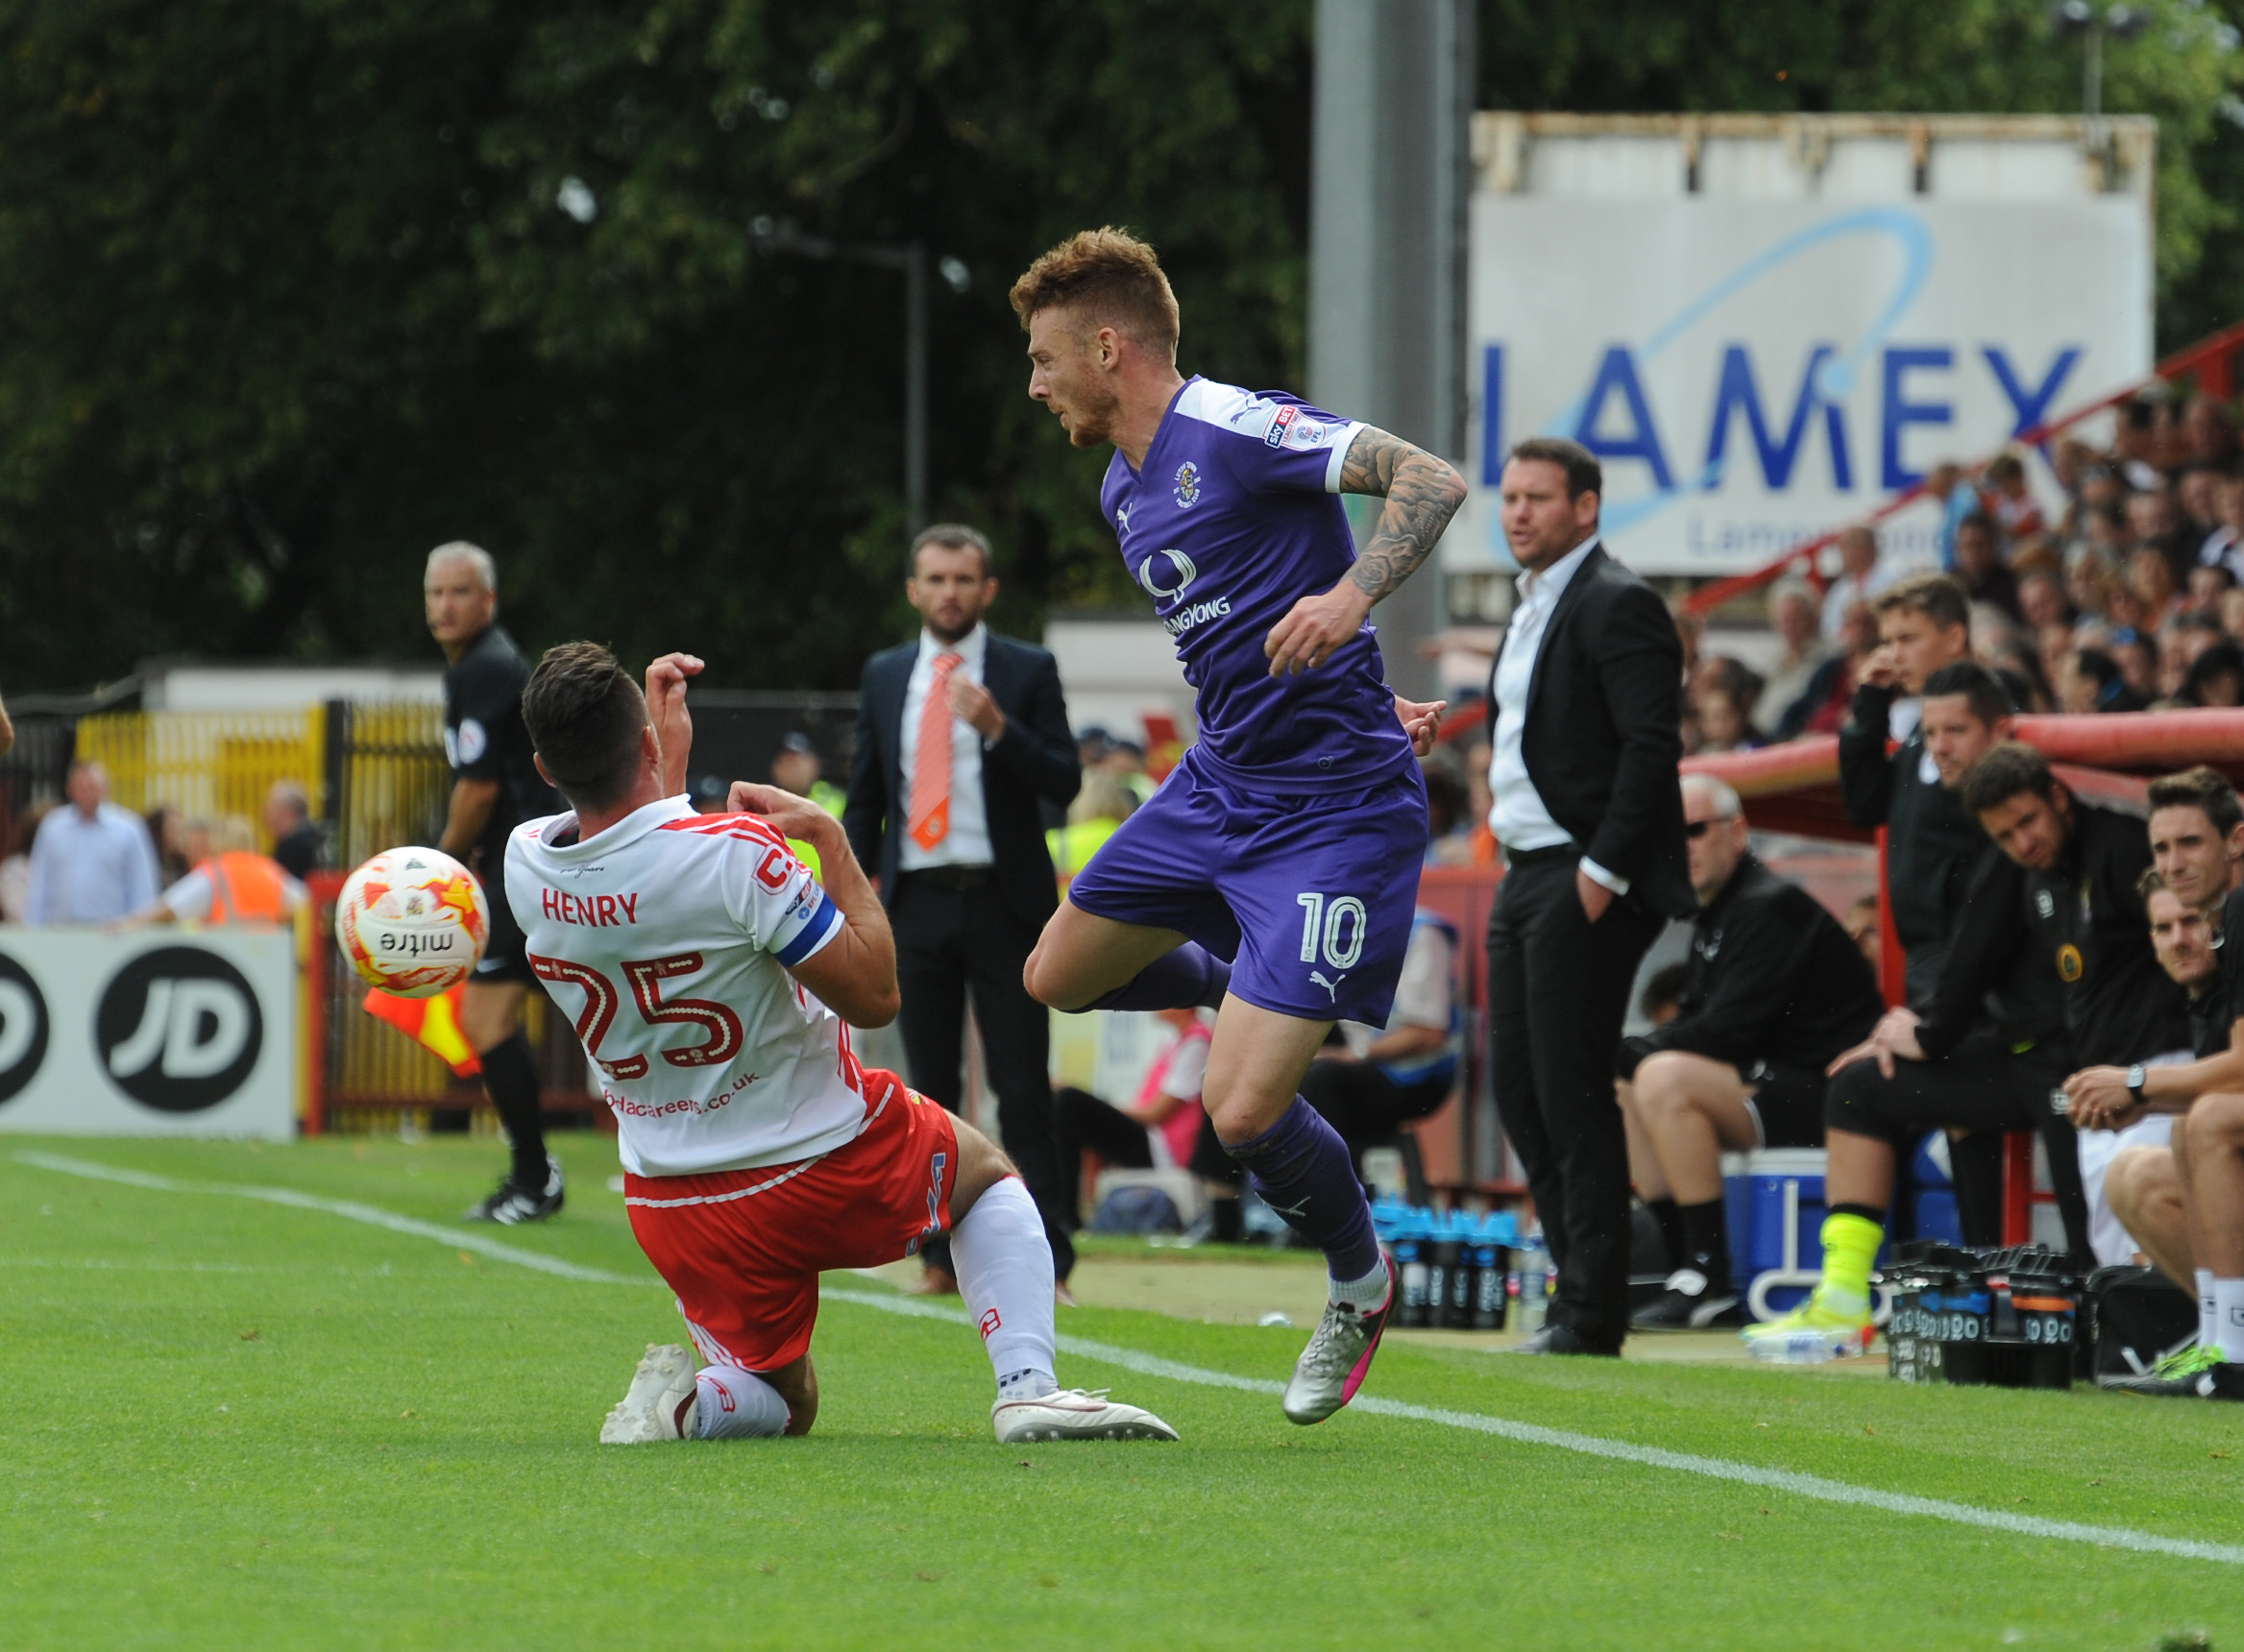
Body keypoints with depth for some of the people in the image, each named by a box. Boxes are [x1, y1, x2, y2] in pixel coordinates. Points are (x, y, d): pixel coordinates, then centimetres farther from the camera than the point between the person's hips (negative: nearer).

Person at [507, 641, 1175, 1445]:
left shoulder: (525, 864, -9)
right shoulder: (732, 851, -27)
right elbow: (874, 996, -18)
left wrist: (672, 753, 25)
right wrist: (830, 837, -12)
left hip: (670, 1208, 4)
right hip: (821, 1163, -4)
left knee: (780, 1405, 25)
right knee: (986, 1171, 28)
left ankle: (683, 1404, -11)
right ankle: (1027, 1386, 5)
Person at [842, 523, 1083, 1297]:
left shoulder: (1027, 671, 2)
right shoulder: (885, 676, 12)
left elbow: (1065, 782, -5)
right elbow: (865, 798, 15)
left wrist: (998, 729, -20)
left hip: (1003, 902, -3)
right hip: (917, 903, 3)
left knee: (1023, 1087, -4)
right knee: (931, 1088, 5)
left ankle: (1044, 1250, -1)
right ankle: (940, 1253, 10)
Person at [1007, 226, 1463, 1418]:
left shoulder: (1235, 431, -17)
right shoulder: (1125, 490, 12)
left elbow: (1431, 481, -24)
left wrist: (1350, 598, -38)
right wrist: (1364, 702, 19)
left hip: (1332, 813, -9)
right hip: (1217, 784, 10)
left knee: (1242, 1111, -13)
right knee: (1059, 977, 21)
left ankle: (1359, 1285, 15)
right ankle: (1249, 994, 42)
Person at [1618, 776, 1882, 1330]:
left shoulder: (1770, 906, -15)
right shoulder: (1713, 915, 16)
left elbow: (1729, 1029, -22)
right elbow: (1698, 1021, 16)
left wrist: (1628, 1053, -16)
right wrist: (1622, 1058, -3)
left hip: (1822, 1093, -11)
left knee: (1664, 1080, -28)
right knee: (1617, 1090, 11)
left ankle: (1710, 1281, -24)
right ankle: (1682, 1268, 5)